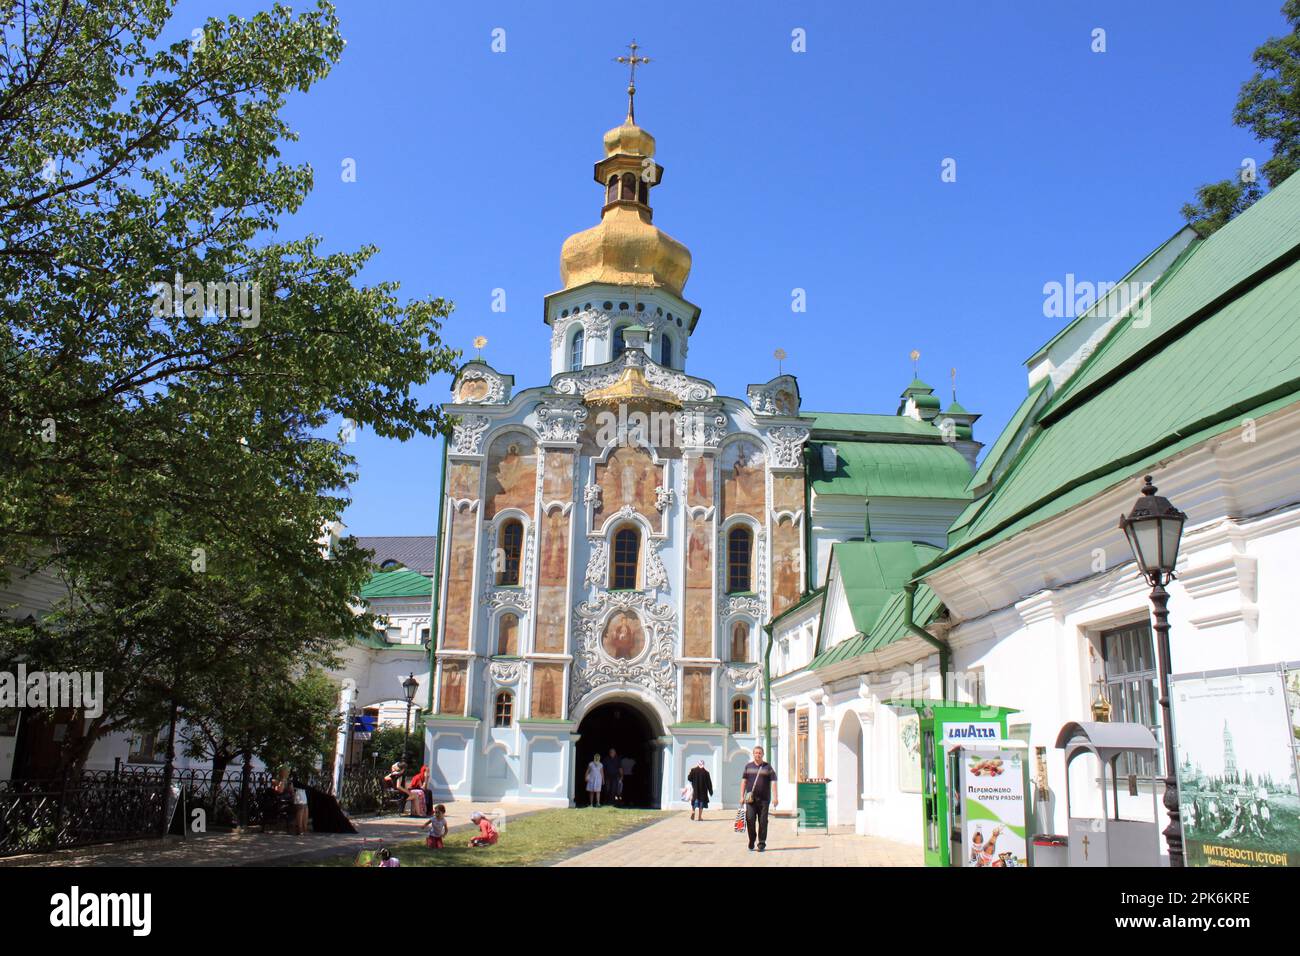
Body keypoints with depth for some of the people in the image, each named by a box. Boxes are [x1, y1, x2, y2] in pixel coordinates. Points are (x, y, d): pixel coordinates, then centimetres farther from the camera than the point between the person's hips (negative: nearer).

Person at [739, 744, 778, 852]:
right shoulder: (748, 766, 10)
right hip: (751, 799, 1)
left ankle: (762, 844, 8)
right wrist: (742, 796, 2)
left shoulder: (768, 767, 5)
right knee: (750, 819, -7)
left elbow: (773, 782, -1)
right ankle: (751, 841, 11)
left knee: (763, 822, 0)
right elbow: (744, 781, 10)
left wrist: (774, 797, -11)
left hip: (764, 799, -1)